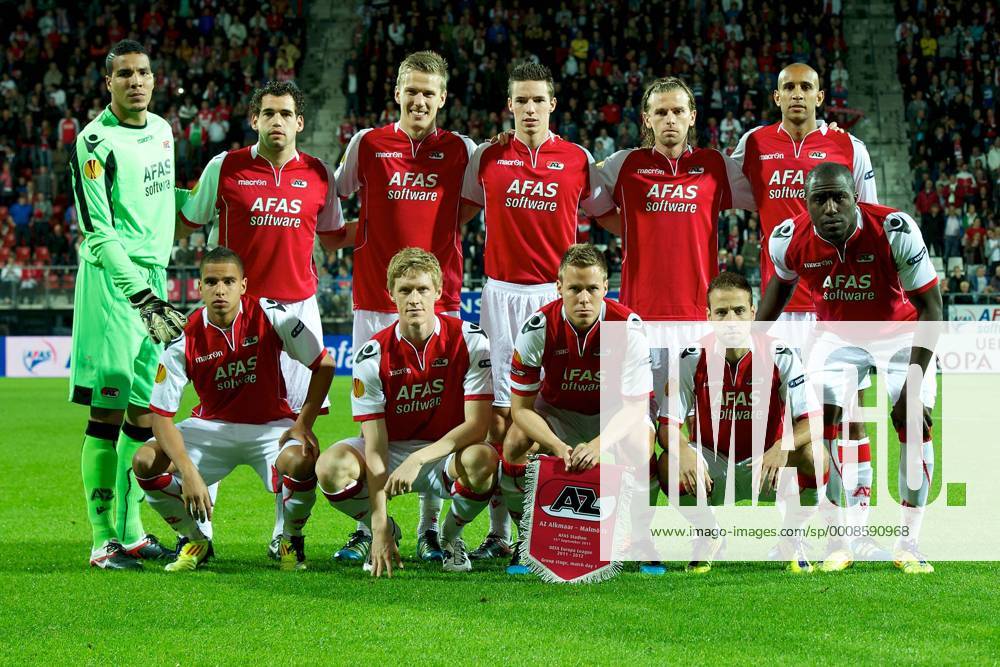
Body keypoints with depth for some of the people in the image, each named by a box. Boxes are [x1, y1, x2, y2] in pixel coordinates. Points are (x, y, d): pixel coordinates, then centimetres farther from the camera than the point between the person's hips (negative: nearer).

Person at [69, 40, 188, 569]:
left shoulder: (161, 129, 12)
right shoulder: (95, 142, -12)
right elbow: (98, 234, -16)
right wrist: (141, 295, -22)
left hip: (153, 277, 8)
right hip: (110, 281, -8)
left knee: (143, 411, 10)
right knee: (108, 410, -7)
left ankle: (131, 530, 17)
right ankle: (103, 540, -5)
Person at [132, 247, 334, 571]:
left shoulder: (270, 315, -16)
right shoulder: (185, 338, -15)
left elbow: (323, 364, -5)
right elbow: (161, 416, -16)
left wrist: (304, 423, -14)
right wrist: (188, 472, -29)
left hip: (270, 426, -1)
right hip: (210, 426, 1)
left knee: (300, 461, -35)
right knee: (146, 462, -21)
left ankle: (291, 541, -2)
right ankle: (195, 541, 6)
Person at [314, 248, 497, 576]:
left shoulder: (469, 340, -14)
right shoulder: (373, 355, -13)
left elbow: (477, 425, -18)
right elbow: (375, 447, -17)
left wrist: (418, 459, -31)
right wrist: (380, 526, -24)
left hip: (446, 453, -1)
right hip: (391, 452, 1)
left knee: (482, 460, -36)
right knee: (331, 466, -29)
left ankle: (452, 535, -2)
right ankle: (387, 535, 3)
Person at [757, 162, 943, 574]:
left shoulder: (895, 232, -33)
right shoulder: (789, 239, -23)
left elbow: (930, 307, -24)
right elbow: (782, 282, 4)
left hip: (900, 333, -2)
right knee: (822, 423, -12)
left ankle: (908, 544, 0)